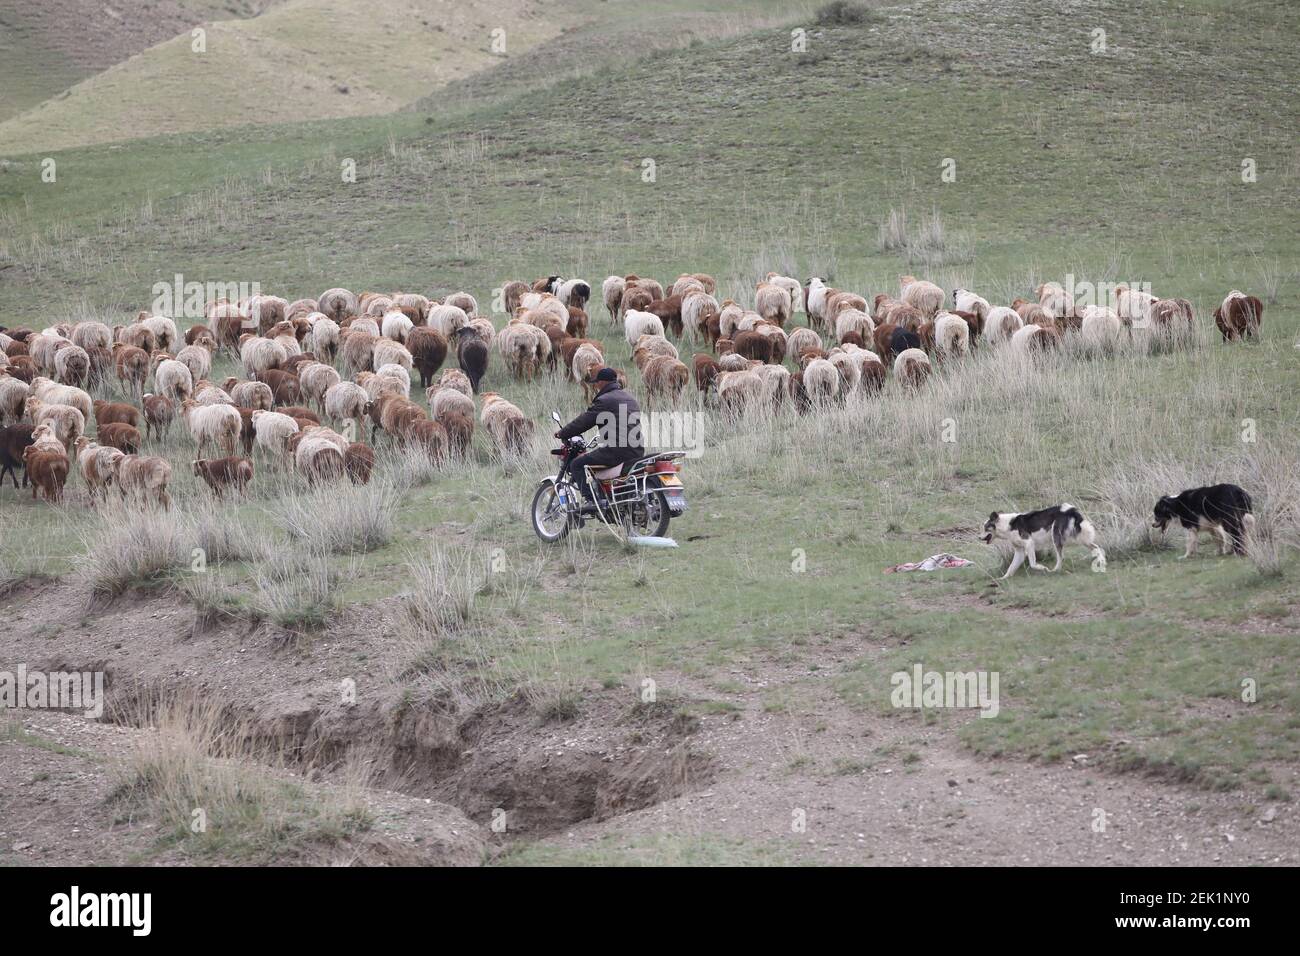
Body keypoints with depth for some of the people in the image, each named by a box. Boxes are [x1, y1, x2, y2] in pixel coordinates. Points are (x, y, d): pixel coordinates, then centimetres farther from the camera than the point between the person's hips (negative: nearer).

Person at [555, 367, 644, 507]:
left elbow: (584, 421, -5)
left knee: (577, 465, 0)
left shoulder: (604, 401, -7)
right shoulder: (630, 397, 19)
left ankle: (592, 499, -13)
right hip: (637, 452, 9)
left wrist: (562, 434, 8)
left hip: (617, 452, -9)